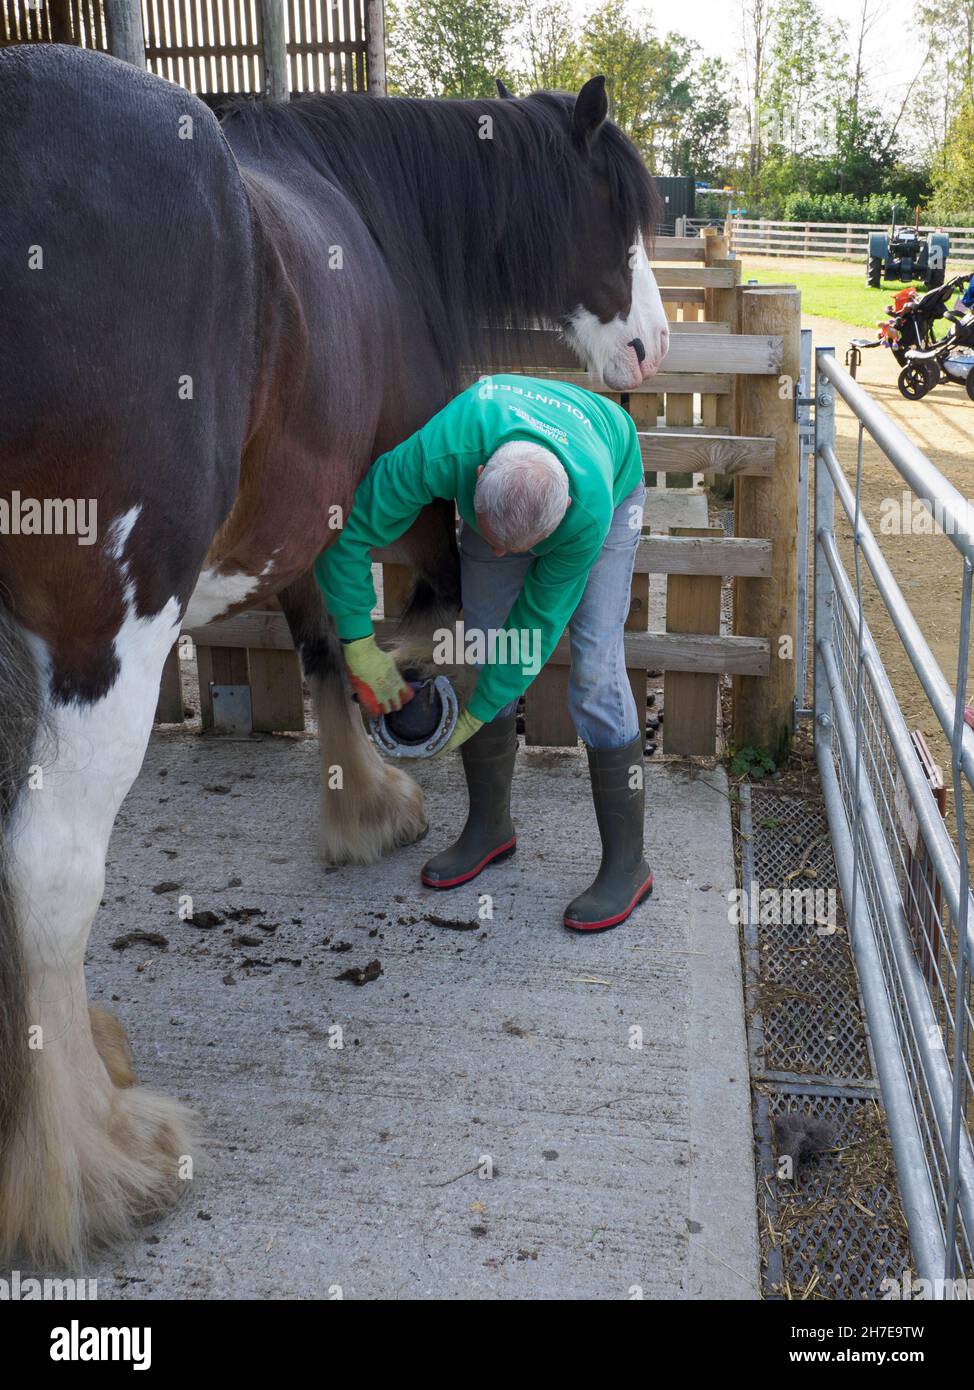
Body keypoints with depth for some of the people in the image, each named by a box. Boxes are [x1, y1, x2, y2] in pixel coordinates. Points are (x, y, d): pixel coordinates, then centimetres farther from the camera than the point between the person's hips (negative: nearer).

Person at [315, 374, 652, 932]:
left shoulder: (588, 513, -44)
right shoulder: (440, 453, -42)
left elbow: (540, 619, -29)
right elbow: (350, 533, -28)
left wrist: (477, 713, -23)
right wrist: (361, 645, -26)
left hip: (610, 482, -3)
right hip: (495, 484, 3)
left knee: (595, 667, -16)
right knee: (483, 649, -3)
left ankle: (626, 863, -8)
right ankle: (490, 827, 16)